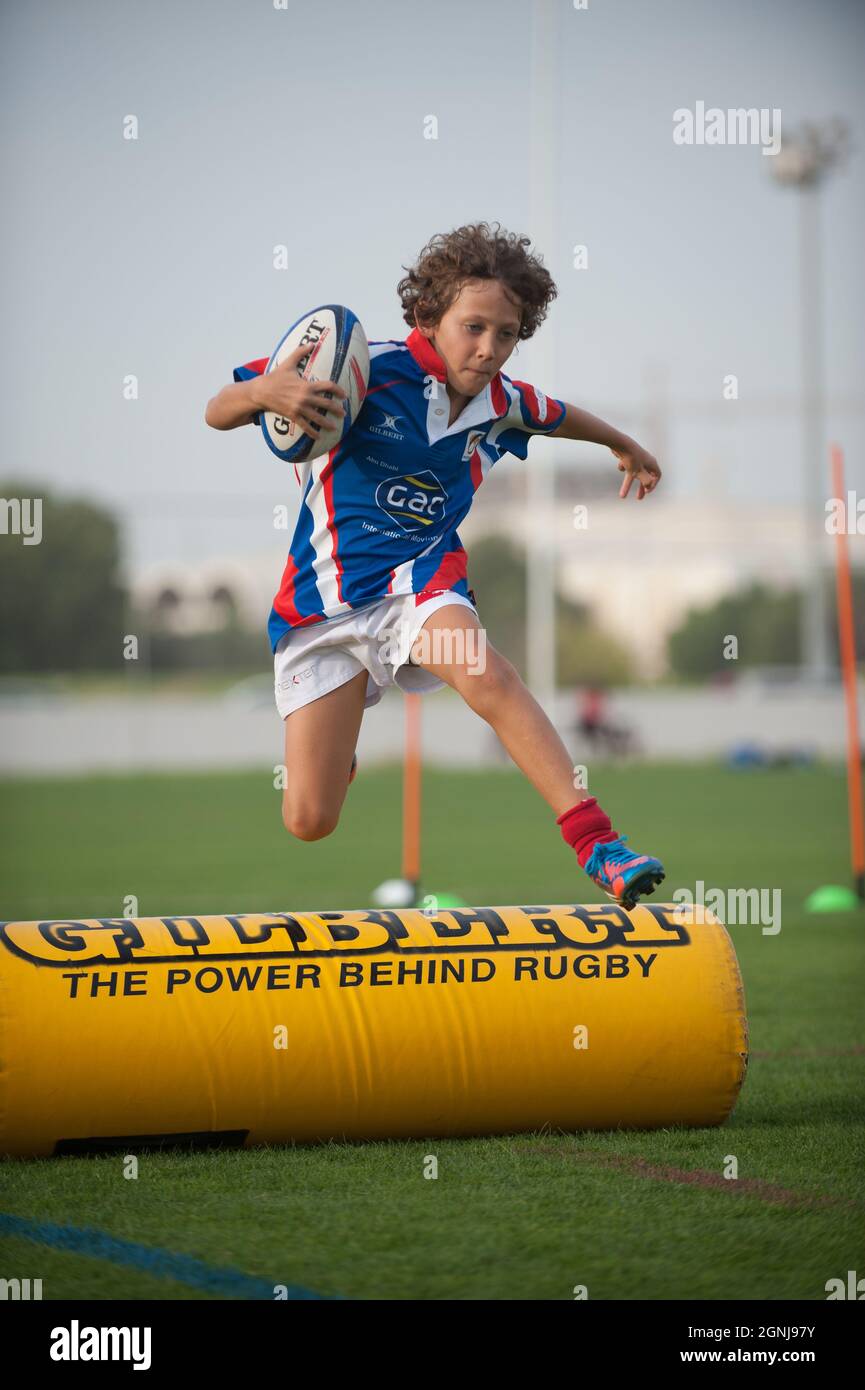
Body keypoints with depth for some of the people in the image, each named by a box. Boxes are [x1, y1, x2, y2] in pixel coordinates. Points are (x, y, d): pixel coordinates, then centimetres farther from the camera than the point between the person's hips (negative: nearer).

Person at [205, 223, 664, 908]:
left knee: (486, 673, -35)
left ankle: (596, 842, -39)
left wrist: (625, 446, 47)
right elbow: (218, 413, -14)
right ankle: (335, 746, 36)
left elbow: (558, 415, 28)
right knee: (308, 823, -4)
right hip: (326, 593, -2)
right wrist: (264, 392, -38)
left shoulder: (501, 404, 2)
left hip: (421, 577, 2)